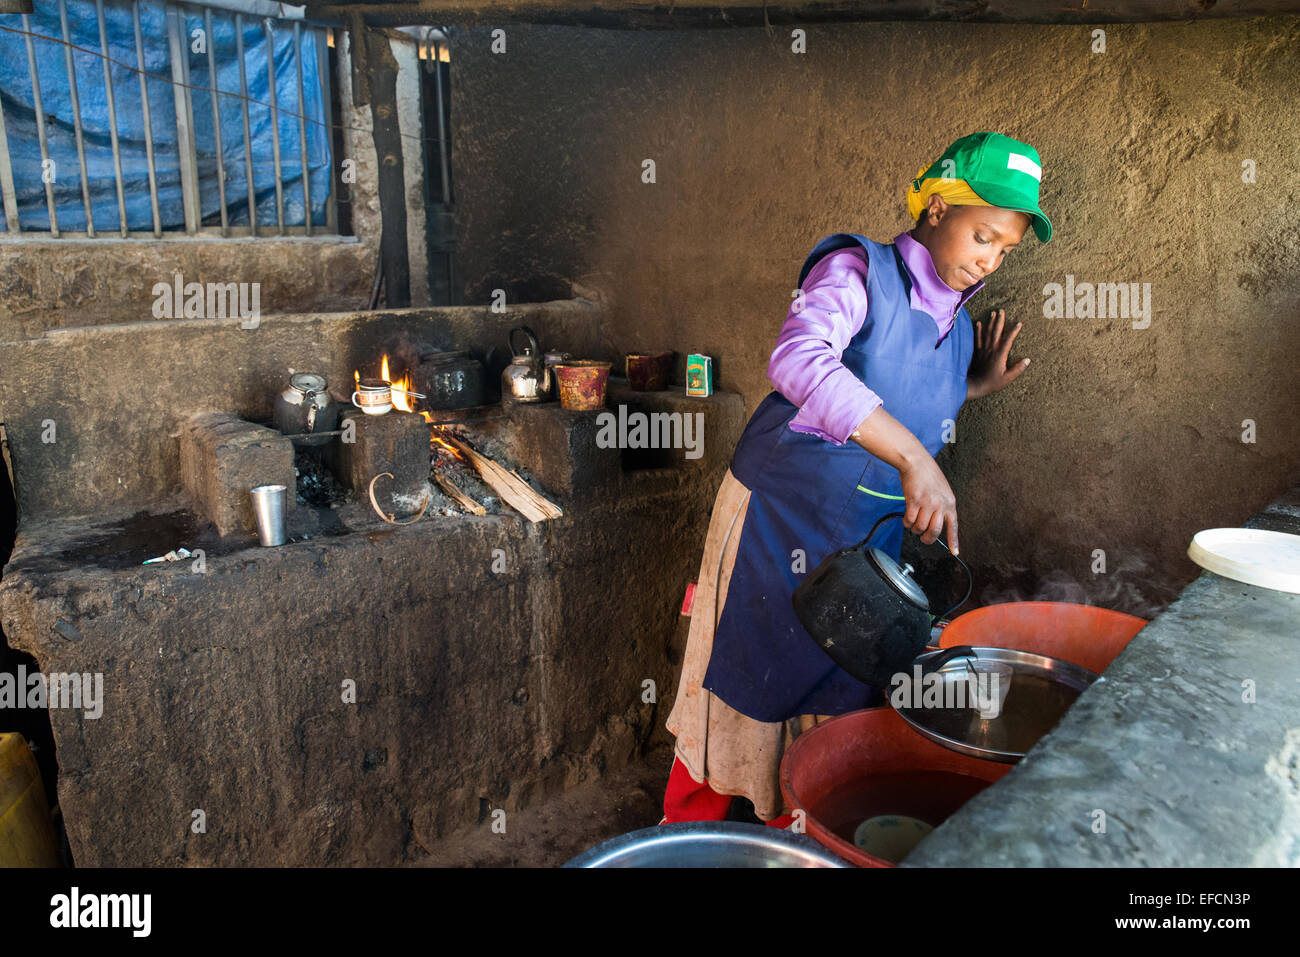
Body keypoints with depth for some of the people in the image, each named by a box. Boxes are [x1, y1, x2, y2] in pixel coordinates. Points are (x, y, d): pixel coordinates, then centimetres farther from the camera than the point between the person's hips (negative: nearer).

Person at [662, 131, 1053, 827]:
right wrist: (913, 456, -40)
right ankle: (687, 840, 29)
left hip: (869, 543, 7)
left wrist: (975, 386, 10)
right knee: (742, 699, 7)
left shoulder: (956, 325, 10)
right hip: (781, 527, -6)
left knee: (832, 716, 14)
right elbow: (799, 362, -35)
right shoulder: (857, 270, -13)